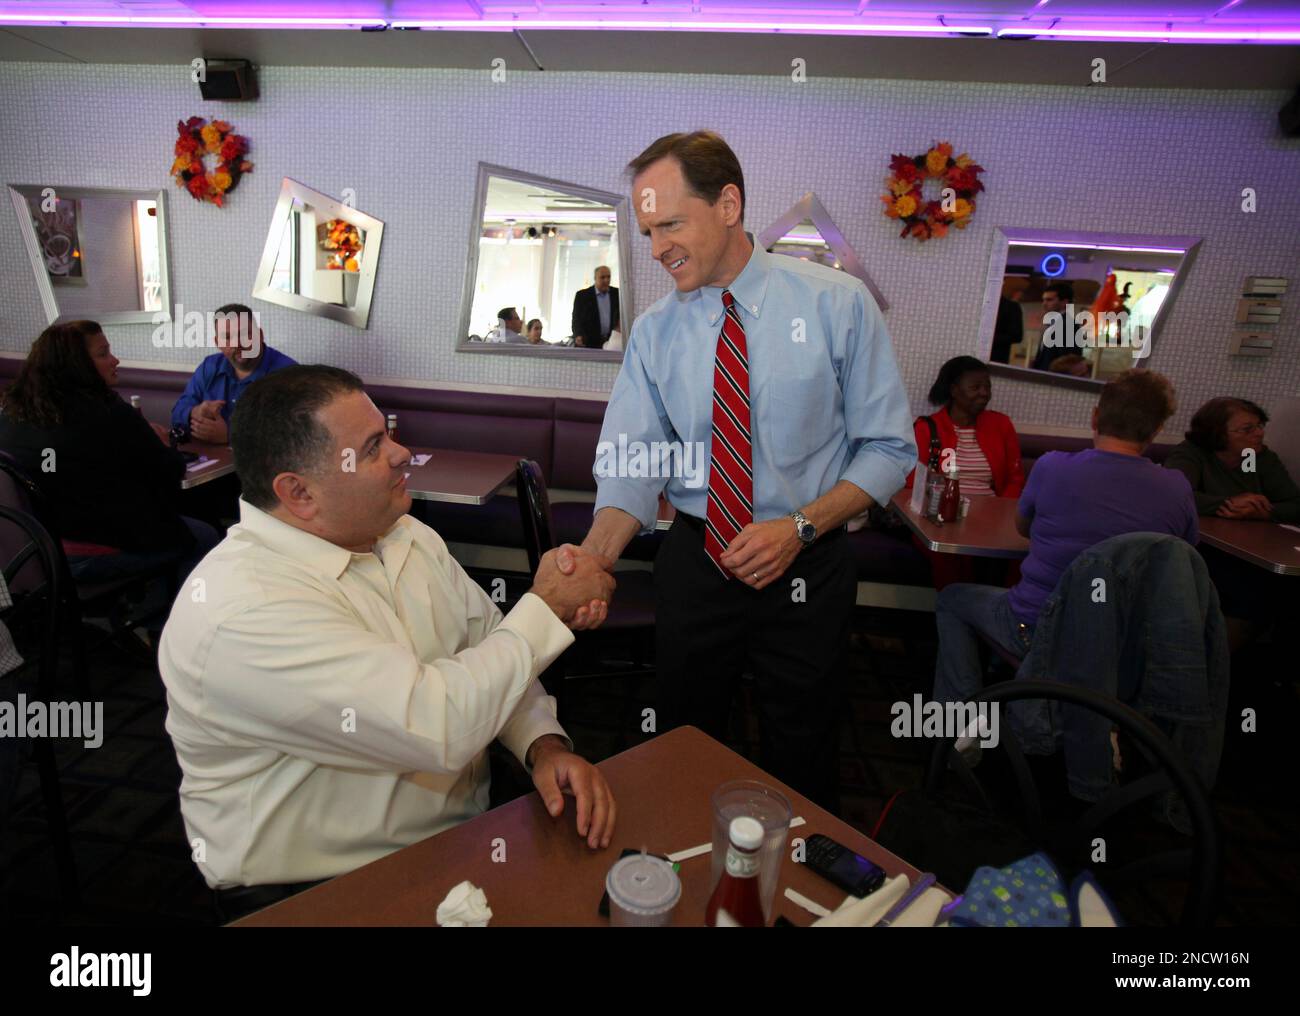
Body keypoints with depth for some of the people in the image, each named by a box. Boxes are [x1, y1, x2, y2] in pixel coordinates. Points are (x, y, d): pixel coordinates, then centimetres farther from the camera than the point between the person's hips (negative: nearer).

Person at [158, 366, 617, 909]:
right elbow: (436, 727, -29)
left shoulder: (408, 537, 2)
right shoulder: (242, 609, -24)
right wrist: (546, 606, -16)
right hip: (326, 889, -6)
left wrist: (545, 743, -13)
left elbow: (492, 655, 7)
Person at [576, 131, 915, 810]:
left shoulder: (838, 304, -9)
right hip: (693, 565, 2)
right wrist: (593, 557, -26)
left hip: (805, 572, -2)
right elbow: (631, 465, -7)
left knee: (800, 763, 16)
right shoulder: (654, 332, -1)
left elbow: (889, 448, -7)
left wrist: (800, 526, -20)